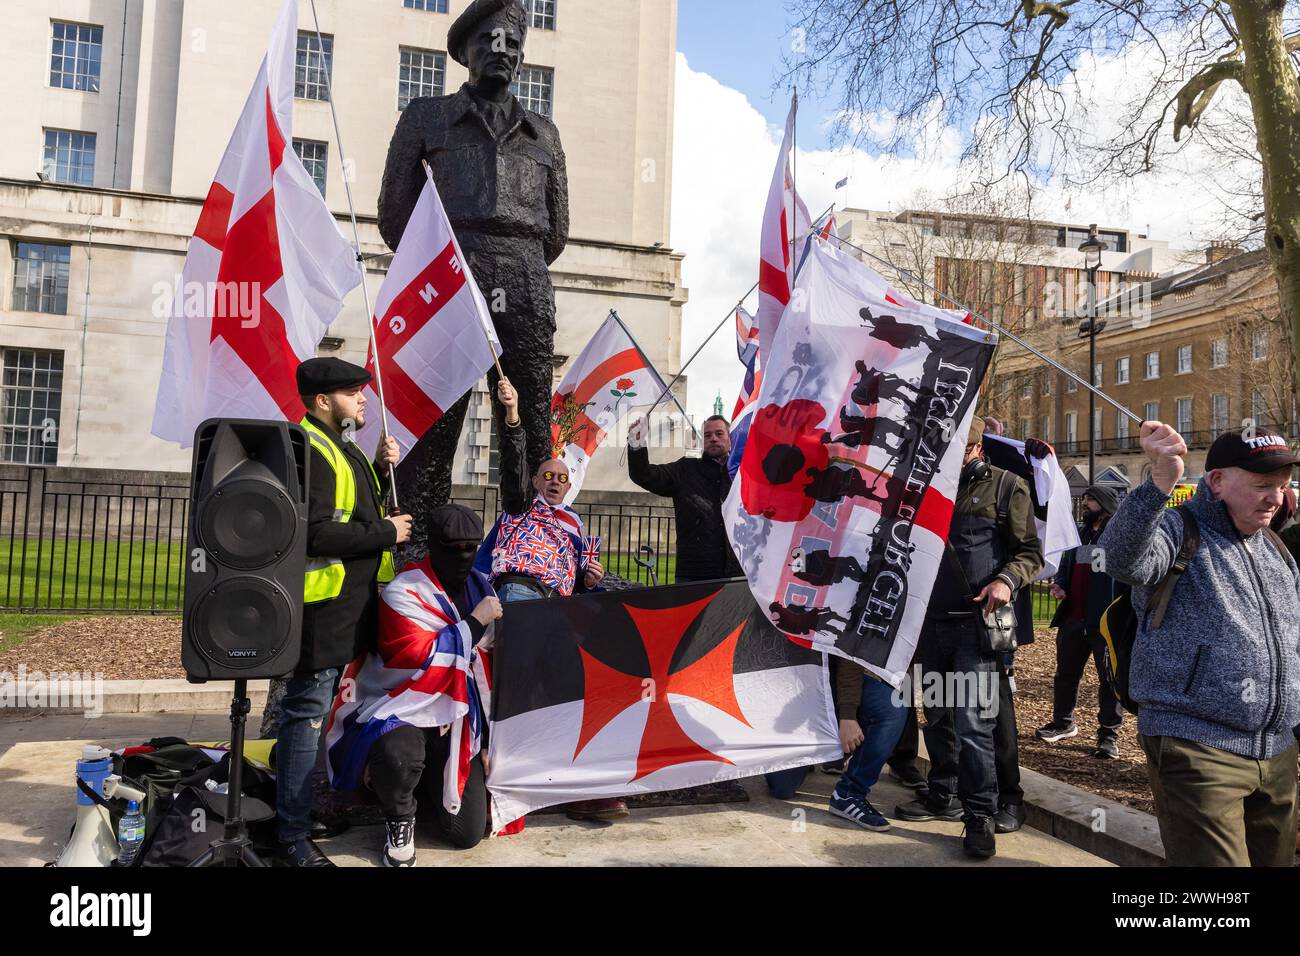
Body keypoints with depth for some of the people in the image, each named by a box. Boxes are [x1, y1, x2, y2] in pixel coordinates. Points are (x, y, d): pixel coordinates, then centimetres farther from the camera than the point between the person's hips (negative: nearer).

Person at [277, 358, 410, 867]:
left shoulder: (340, 445, 16)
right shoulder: (308, 449, -16)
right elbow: (317, 533, -25)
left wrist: (381, 471, 8)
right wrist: (387, 532, -15)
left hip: (351, 603, 10)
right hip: (322, 607, -10)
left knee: (309, 712, 19)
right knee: (307, 714, -4)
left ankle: (308, 808, 33)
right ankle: (292, 840, 4)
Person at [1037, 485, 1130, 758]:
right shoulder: (1078, 532, 16)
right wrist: (1058, 585, 5)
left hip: (1106, 622, -7)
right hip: (1072, 618, 7)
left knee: (1110, 679, 1)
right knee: (1065, 673, 15)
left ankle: (1109, 734, 9)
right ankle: (1062, 722, 30)